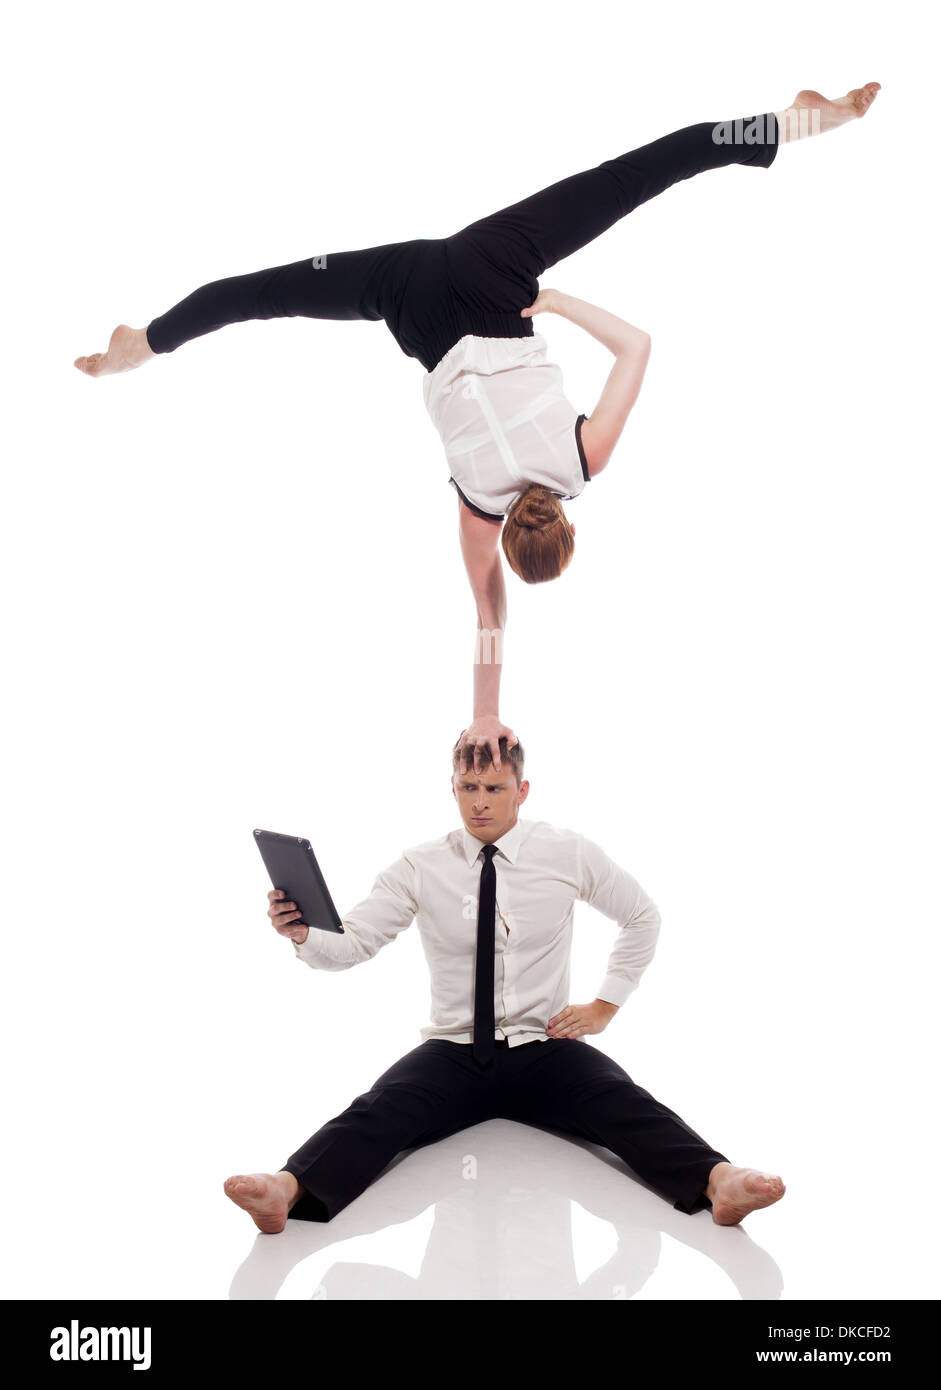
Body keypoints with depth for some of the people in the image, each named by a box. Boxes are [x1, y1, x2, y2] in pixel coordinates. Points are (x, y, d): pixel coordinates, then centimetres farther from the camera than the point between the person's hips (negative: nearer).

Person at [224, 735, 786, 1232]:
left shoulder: (569, 854, 1)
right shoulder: (419, 868, 0)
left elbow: (644, 916, 14)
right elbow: (350, 947, -5)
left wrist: (605, 1006, 7)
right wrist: (303, 933, -28)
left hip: (547, 1048, 0)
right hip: (453, 1051, 0)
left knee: (622, 1101, -32)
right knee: (379, 1108, -30)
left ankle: (717, 1180, -52)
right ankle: (288, 1189, -52)